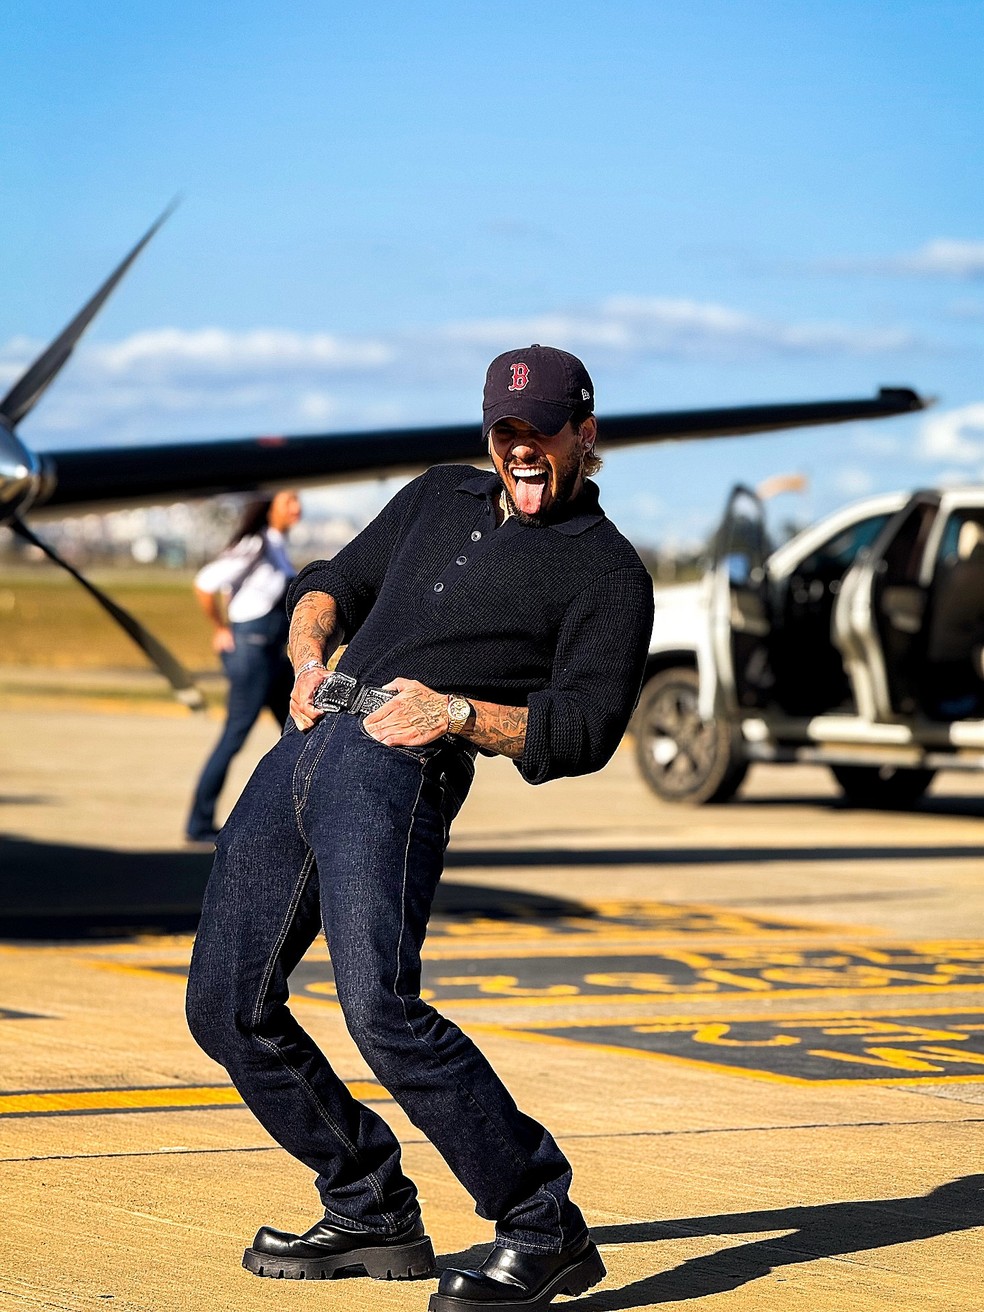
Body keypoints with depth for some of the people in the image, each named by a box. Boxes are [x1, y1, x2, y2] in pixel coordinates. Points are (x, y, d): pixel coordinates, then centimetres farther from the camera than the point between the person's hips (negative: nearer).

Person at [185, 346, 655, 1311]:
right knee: (227, 1009, 6)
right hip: (303, 750, 7)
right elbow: (333, 584, 30)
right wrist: (310, 654, 9)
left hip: (398, 769, -7)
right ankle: (372, 1213, 17)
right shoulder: (442, 496, 26)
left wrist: (458, 713, -17)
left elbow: (584, 731, -4)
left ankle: (544, 1226, -17)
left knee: (379, 1008, -25)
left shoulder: (607, 571, 6)